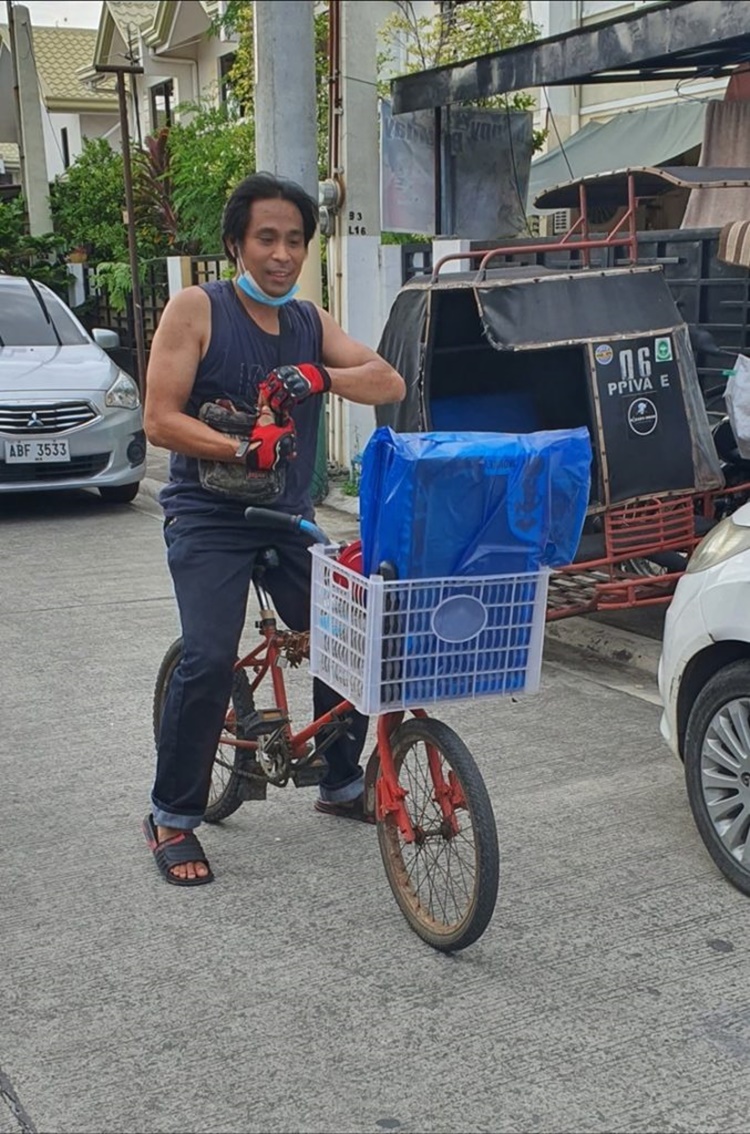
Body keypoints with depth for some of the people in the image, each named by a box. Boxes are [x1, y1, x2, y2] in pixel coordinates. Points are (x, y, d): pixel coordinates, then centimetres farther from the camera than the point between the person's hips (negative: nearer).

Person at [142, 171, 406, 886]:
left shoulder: (310, 322, 9)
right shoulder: (195, 310, -7)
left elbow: (390, 384, 0)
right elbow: (160, 420, -14)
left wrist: (320, 377, -19)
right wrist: (241, 450, -29)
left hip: (289, 518, 6)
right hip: (208, 519, -5)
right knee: (208, 661, -18)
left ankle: (340, 783, 23)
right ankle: (171, 816, 1)